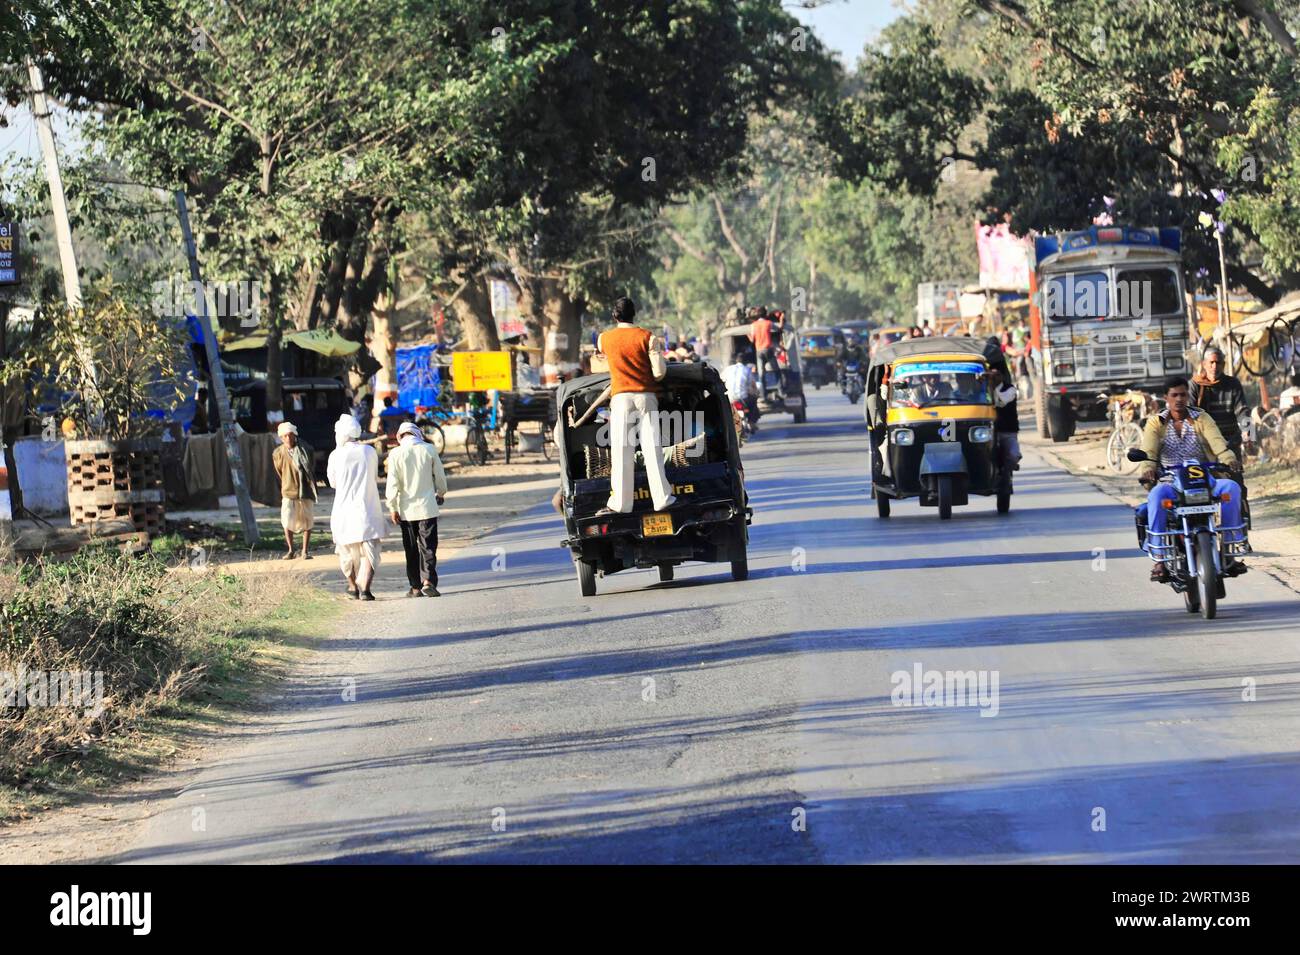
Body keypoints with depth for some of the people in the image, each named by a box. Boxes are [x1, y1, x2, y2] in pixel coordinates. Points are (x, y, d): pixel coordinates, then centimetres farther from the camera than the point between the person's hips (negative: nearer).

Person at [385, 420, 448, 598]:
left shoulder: (395, 454, -7)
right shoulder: (429, 449, -3)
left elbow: (393, 483, -9)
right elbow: (440, 476, 5)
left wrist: (392, 508, 0)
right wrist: (440, 494, 24)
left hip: (406, 509, 0)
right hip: (427, 508, 0)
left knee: (411, 549, 9)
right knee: (428, 546, 1)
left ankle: (416, 587, 10)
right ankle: (428, 581, -15)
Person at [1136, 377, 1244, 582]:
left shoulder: (1201, 418, 12)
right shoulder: (1156, 423, 11)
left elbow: (1217, 442, -6)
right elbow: (1148, 451, -7)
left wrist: (1228, 458, -28)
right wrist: (1147, 470, -29)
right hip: (1170, 483, -1)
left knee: (1231, 487, -28)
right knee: (1157, 495, -37)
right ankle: (1159, 560, -35)